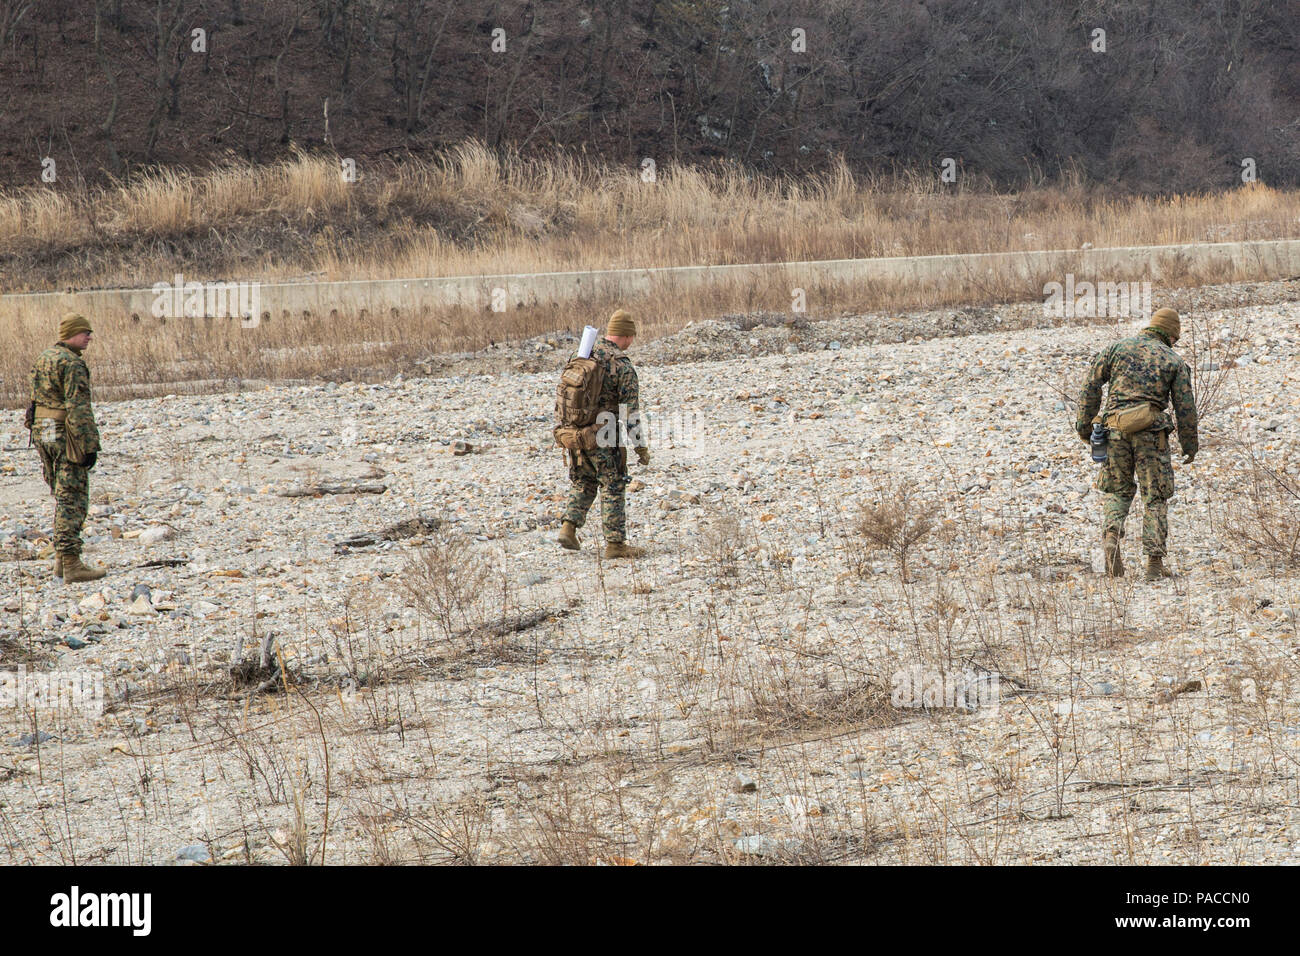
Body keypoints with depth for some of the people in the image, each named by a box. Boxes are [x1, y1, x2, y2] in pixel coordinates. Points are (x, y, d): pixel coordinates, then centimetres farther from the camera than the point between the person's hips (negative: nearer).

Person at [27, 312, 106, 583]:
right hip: (67, 436, -9)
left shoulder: (43, 358, 13)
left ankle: (61, 560, 20)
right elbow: (79, 408, -21)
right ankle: (71, 565, -11)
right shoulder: (73, 364, -15)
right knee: (72, 500, -7)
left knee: (62, 497, 18)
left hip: (43, 435, 9)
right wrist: (90, 446, -20)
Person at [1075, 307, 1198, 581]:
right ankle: (1154, 562, 0)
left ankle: (1111, 534, -10)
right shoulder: (1174, 362, 6)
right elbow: (1185, 407, 5)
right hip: (1151, 432, -2)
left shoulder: (1117, 348, 10)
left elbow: (1091, 386, 5)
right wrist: (1189, 447, 13)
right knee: (1155, 497, 5)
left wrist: (1084, 424, 10)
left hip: (1116, 429, 2)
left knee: (1116, 489, 18)